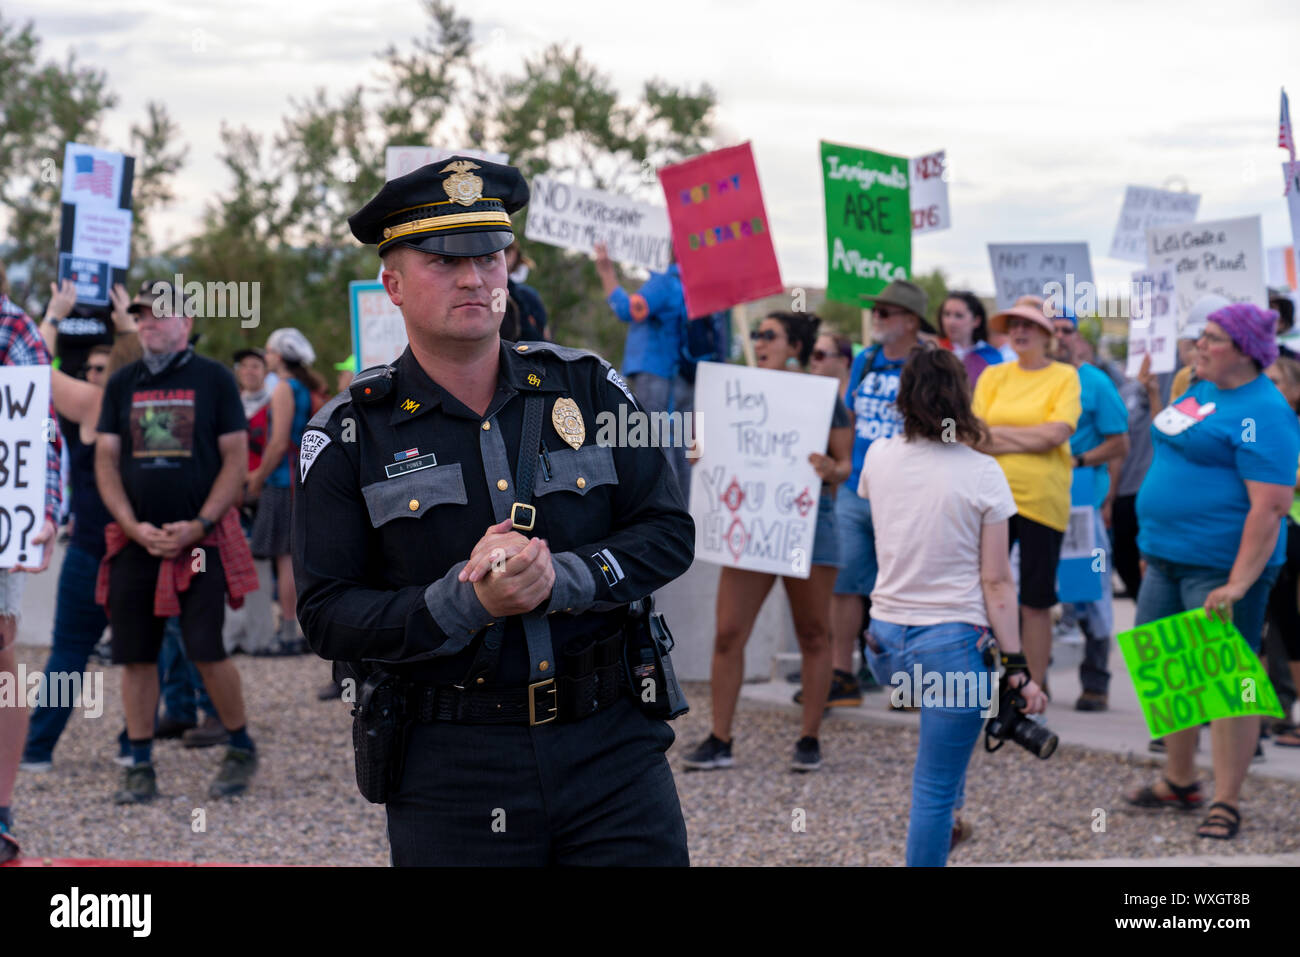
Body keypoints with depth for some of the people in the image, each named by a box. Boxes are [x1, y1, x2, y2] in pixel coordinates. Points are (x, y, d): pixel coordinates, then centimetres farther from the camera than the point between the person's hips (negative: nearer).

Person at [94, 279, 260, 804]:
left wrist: (199, 525, -11)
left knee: (206, 652, -8)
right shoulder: (123, 383, 10)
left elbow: (236, 458, -2)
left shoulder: (213, 378, 1)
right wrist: (133, 527, -6)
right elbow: (105, 460, 8)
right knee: (135, 655, 3)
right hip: (136, 540, 3)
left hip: (200, 539, -3)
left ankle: (241, 748, 12)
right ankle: (140, 766, 12)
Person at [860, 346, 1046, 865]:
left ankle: (943, 824, 40)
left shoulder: (878, 458, 1)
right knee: (935, 790, 1)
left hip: (886, 642, 5)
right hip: (953, 644, -5)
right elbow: (996, 582, -11)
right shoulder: (981, 473, -11)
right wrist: (1016, 667, -6)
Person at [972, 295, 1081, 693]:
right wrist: (1027, 438, -8)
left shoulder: (1064, 377, 3)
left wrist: (999, 433, -6)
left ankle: (1035, 687, 11)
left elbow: (1057, 433, -11)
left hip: (1042, 500, -3)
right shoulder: (993, 376, 11)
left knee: (1035, 600, 2)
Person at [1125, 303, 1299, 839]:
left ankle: (1227, 802, 3)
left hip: (1220, 566, -9)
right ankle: (1179, 783, 30)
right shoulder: (1200, 391, 13)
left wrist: (1239, 583, -26)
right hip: (1168, 561, 9)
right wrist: (1153, 544, 22)